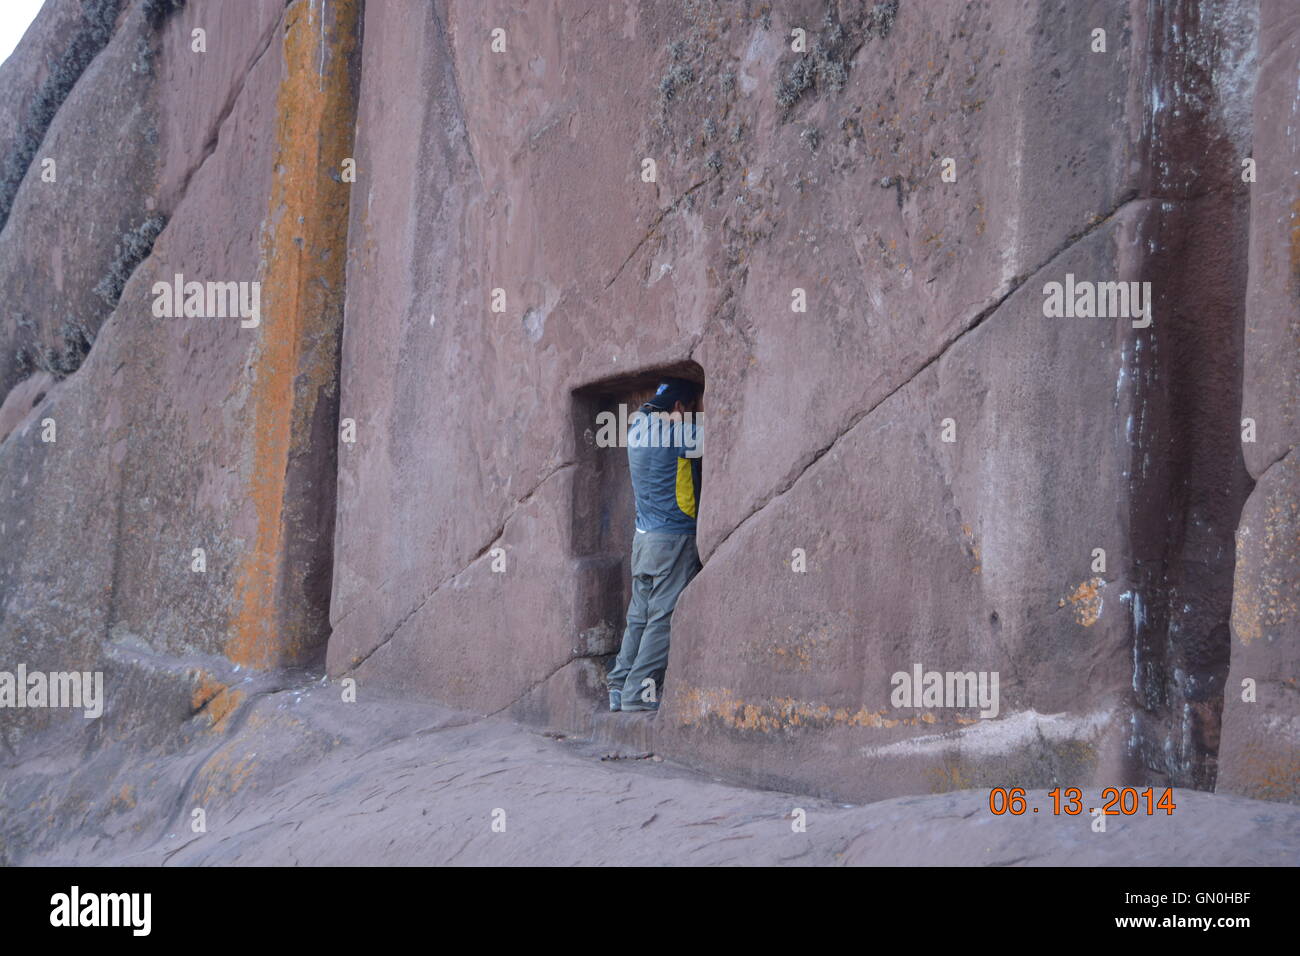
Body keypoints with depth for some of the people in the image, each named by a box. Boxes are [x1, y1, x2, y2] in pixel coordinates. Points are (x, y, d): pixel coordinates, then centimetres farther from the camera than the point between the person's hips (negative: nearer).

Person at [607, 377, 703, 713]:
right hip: (674, 539, -8)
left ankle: (619, 689, 12)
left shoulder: (639, 428, 8)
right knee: (664, 620, -5)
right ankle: (637, 695, -6)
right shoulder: (673, 434, -16)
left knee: (639, 617, 12)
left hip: (644, 537, 8)